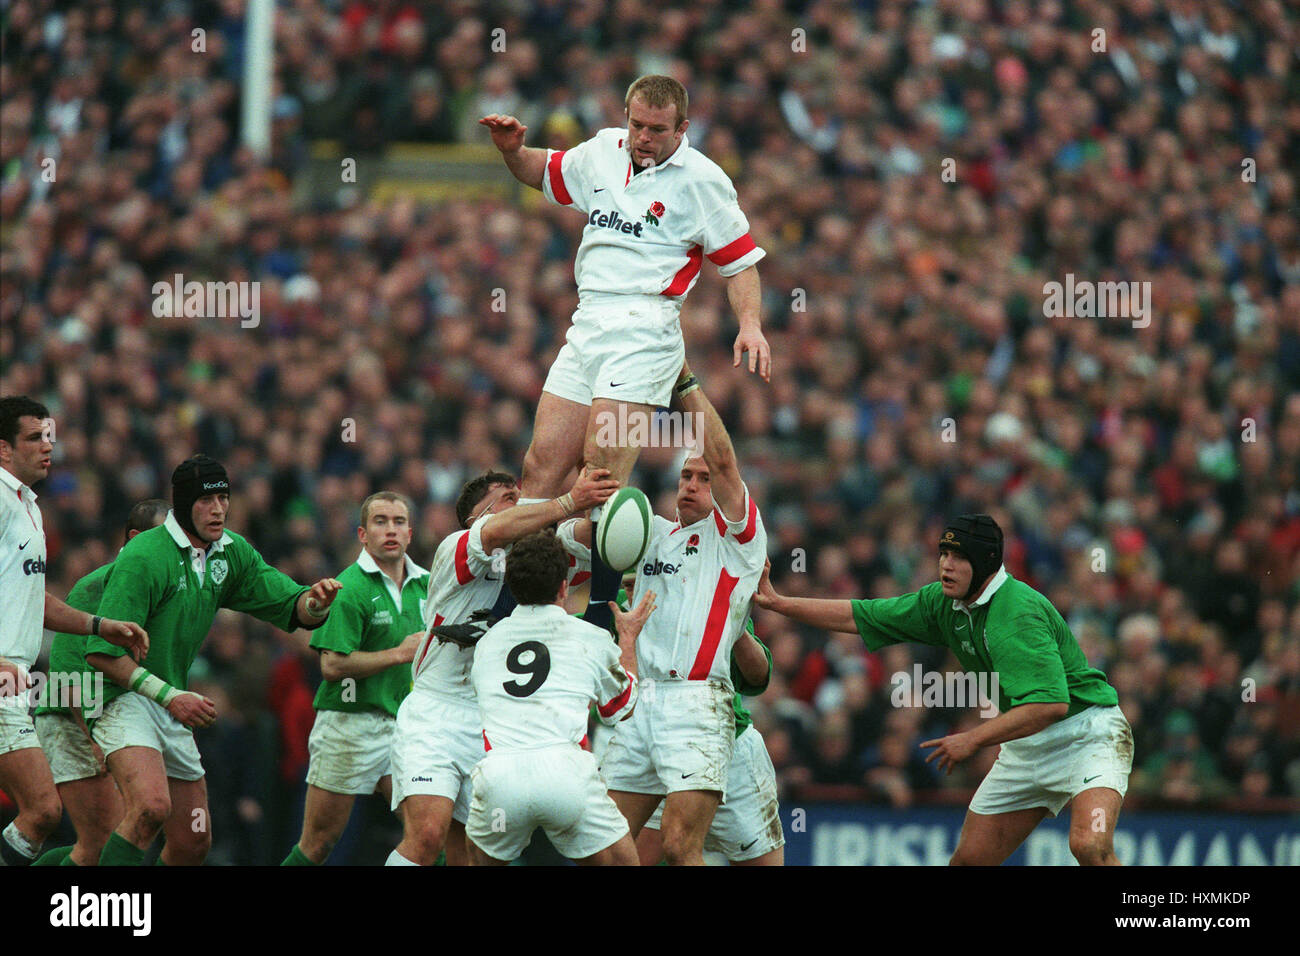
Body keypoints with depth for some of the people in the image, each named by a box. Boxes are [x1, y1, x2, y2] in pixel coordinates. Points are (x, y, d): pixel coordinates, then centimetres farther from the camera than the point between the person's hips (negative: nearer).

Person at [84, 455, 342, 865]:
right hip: (125, 697, -8)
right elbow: (103, 651, -20)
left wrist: (314, 603, -17)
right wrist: (169, 695, -23)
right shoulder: (143, 557, -18)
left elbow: (290, 608, 8)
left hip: (174, 709, 8)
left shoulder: (231, 552, 5)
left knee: (193, 843, 8)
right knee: (152, 806, -32)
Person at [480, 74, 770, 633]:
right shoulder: (602, 152, 14)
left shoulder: (701, 179, -2)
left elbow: (739, 259, 1)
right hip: (587, 326, 6)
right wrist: (511, 149, 12)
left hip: (644, 327, -6)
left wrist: (750, 324, -12)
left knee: (602, 467, -17)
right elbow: (543, 173, 32)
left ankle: (604, 609, -14)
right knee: (542, 466, 2)